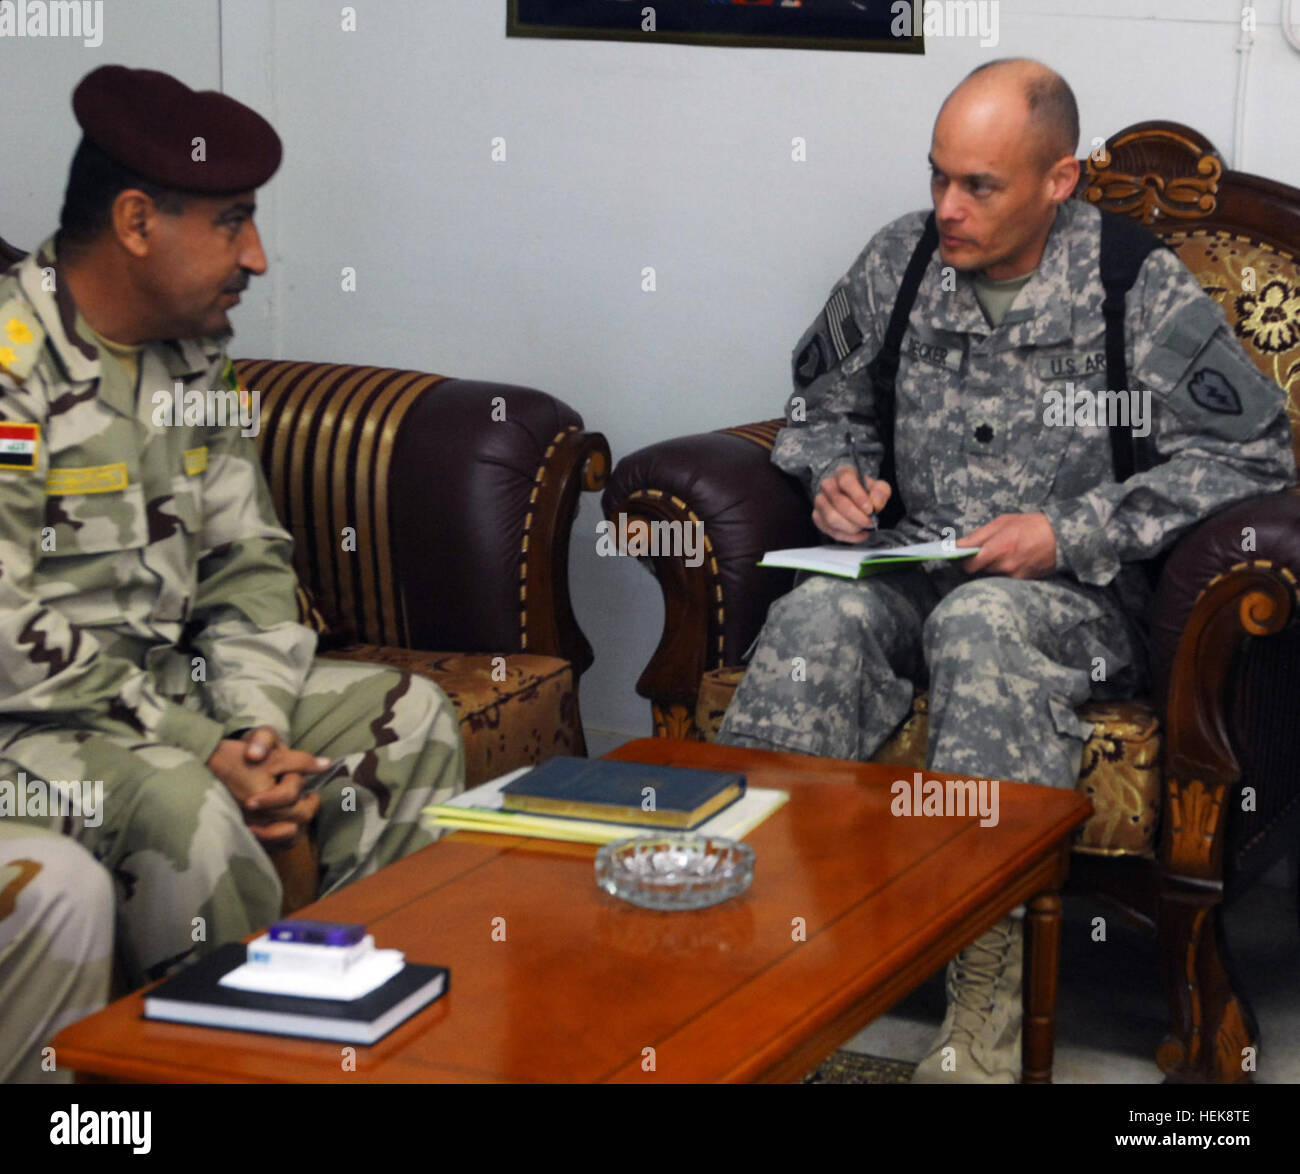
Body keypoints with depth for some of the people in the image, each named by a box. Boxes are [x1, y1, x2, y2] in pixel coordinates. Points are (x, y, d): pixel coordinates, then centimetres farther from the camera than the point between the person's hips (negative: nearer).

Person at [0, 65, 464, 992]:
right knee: (181, 803, -35)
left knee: (410, 717, 2)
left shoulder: (193, 351, 8)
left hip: (163, 684, 9)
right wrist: (202, 746, -23)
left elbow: (248, 560, 10)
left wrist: (258, 725, -8)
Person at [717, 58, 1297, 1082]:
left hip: (1077, 594, -4)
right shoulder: (900, 259, 8)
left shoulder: (1137, 286, -5)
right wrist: (838, 470, 0)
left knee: (981, 623, -38)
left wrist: (1070, 535, -14)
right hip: (916, 568, 4)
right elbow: (822, 401, 24)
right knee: (815, 616, -29)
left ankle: (985, 1020, -38)